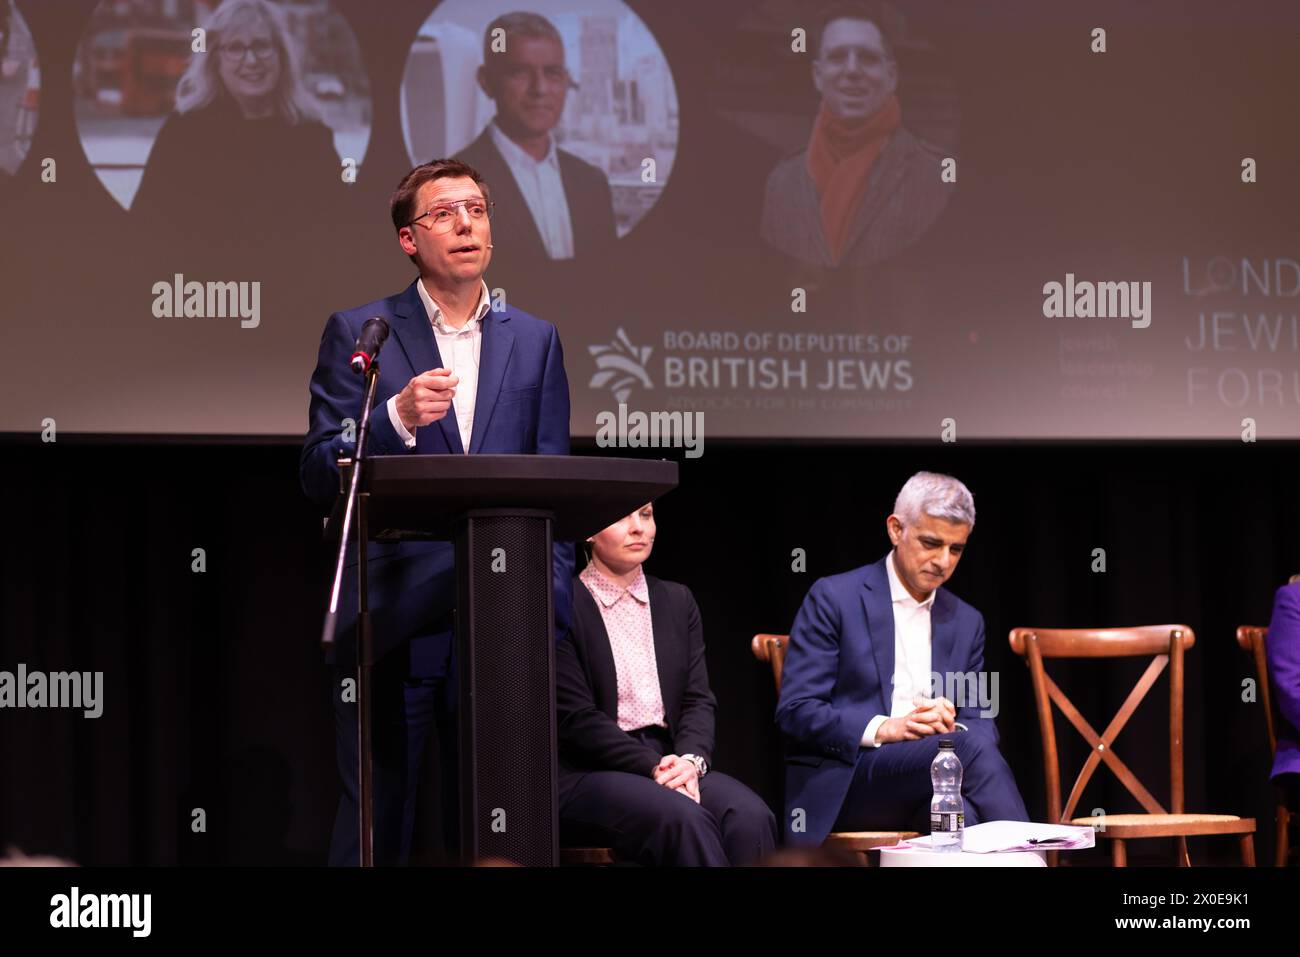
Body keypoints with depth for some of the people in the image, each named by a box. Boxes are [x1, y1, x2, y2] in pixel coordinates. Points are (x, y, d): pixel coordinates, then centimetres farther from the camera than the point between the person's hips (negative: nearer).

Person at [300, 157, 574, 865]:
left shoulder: (534, 341, 13)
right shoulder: (357, 333, 5)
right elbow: (319, 477, -2)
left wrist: (550, 617, 2)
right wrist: (397, 417, -19)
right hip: (392, 622, -2)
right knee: (374, 828, -2)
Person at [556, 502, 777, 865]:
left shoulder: (678, 600, 17)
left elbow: (698, 699, 10)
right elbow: (576, 717, -9)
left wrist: (691, 759, -12)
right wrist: (652, 766, -17)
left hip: (671, 764, 5)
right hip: (591, 774, -5)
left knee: (750, 815, -28)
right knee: (684, 818, -36)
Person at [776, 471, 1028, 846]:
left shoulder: (966, 622, 17)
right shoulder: (833, 598, 0)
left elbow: (981, 725, 15)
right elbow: (795, 710, -6)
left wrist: (951, 727, -12)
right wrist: (885, 729, -20)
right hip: (841, 781, -4)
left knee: (962, 814, -35)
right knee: (972, 748, -31)